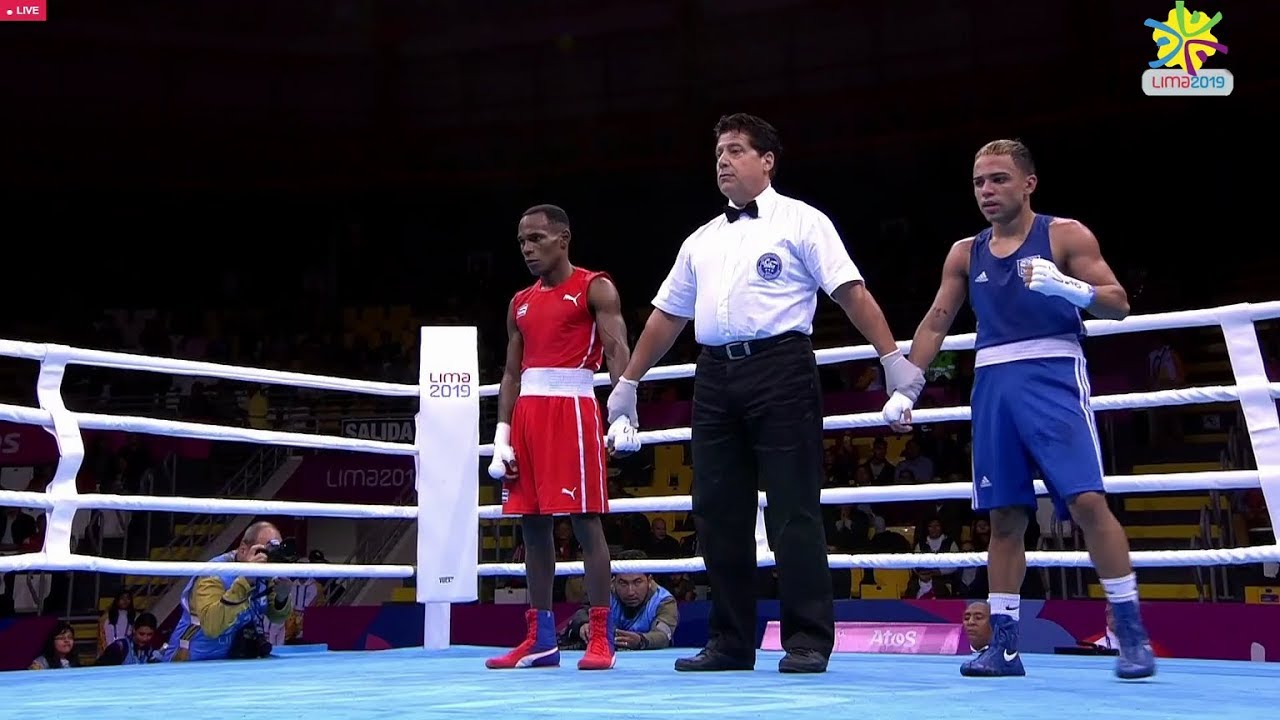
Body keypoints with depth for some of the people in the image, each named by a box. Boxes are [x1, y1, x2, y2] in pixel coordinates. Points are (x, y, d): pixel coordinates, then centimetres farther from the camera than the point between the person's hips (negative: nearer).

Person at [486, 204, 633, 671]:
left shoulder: (594, 289, 2)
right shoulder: (520, 303, 19)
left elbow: (618, 350, -9)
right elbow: (512, 373, 18)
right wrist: (502, 435, 9)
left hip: (572, 408, -6)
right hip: (527, 412, 7)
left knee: (584, 520, -7)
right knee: (531, 523, 6)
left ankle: (601, 638, -3)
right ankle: (540, 639, 13)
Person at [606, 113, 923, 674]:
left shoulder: (801, 222, 5)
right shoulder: (701, 240, 22)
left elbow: (851, 292, -2)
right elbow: (667, 315, 25)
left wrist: (892, 358, -11)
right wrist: (628, 382, 25)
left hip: (780, 367, -6)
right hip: (715, 377, 6)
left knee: (793, 508, -5)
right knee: (718, 512, 5)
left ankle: (808, 640, 2)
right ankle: (730, 642, 14)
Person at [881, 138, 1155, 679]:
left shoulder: (1065, 235, 3)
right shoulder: (965, 253, 15)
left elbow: (1118, 303, -2)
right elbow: (935, 324, 17)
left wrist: (1066, 286, -22)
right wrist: (905, 388, 10)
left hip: (1052, 375, -4)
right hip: (993, 383, 4)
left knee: (1087, 500, -15)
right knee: (1004, 516, 4)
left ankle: (1131, 633, -3)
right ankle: (1004, 644, 10)